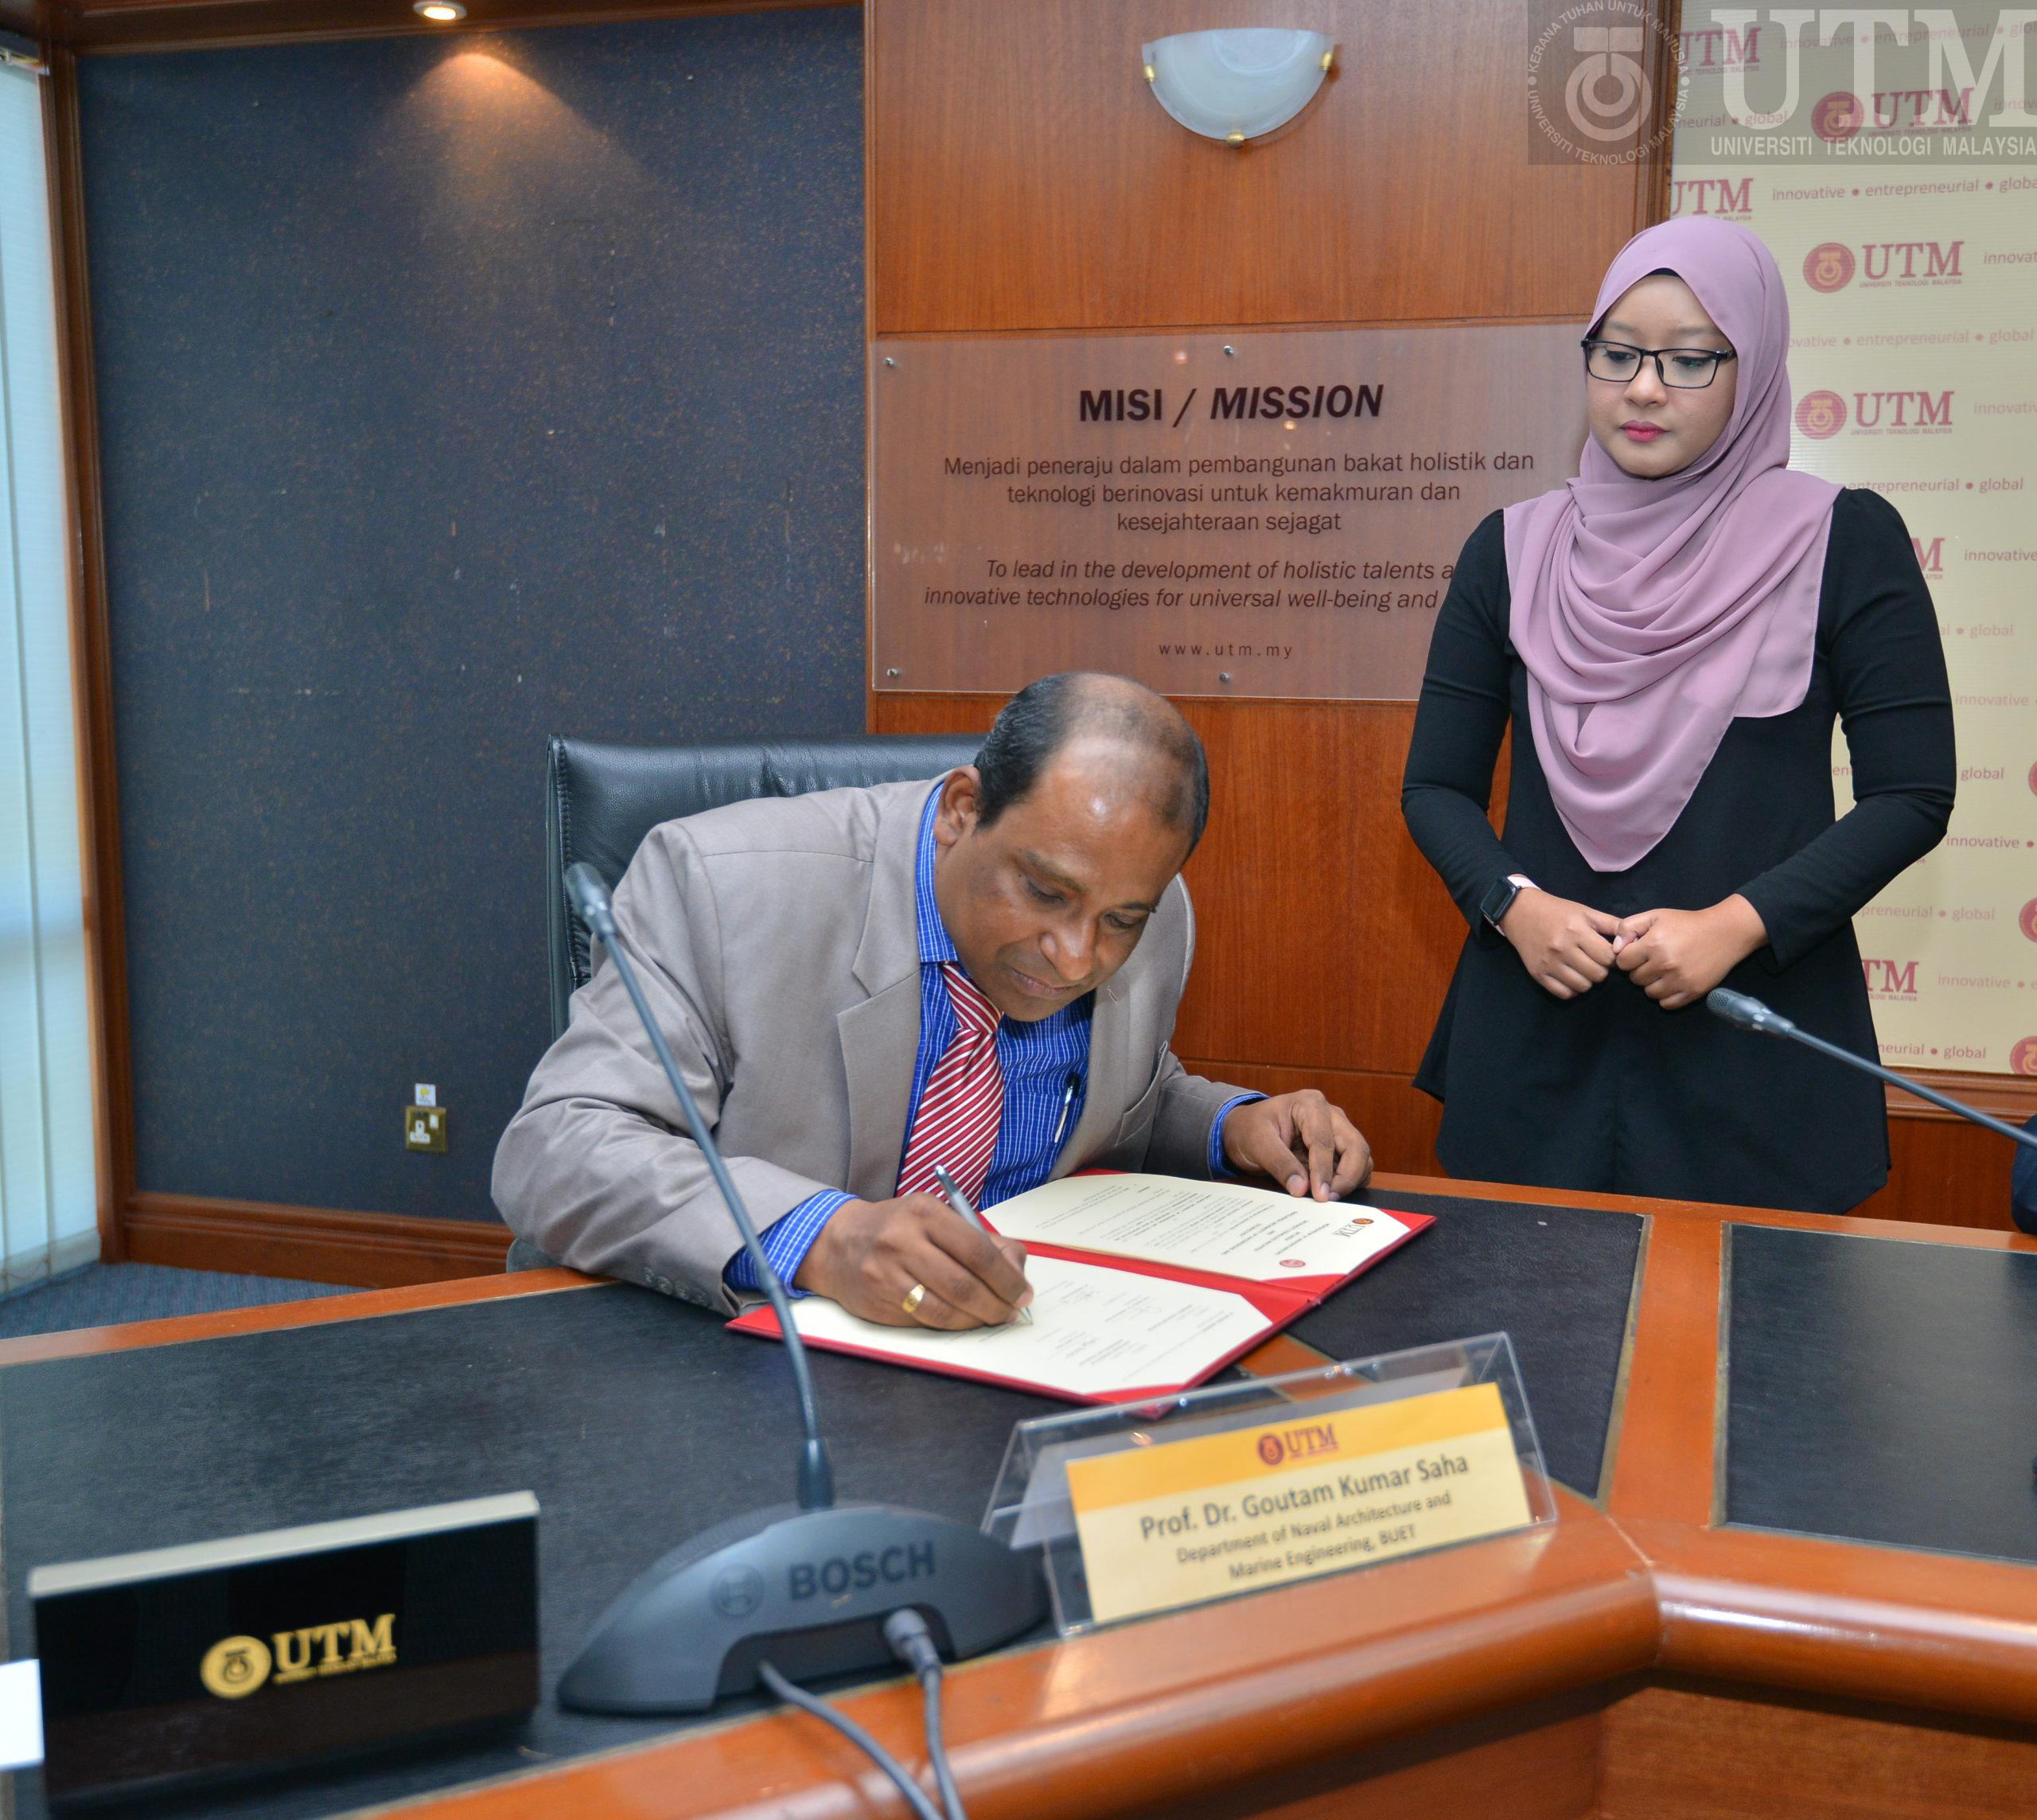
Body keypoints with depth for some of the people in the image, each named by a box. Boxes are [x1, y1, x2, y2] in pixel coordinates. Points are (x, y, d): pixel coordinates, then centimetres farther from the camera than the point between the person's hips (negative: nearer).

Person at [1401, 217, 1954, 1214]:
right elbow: (1436, 786, 7)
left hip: (1757, 1041, -1)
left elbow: (1911, 795, -2)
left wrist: (1738, 923, -14)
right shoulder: (1514, 549, 5)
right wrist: (1515, 904, -11)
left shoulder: (1843, 542, -1)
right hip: (1539, 1032, 2)